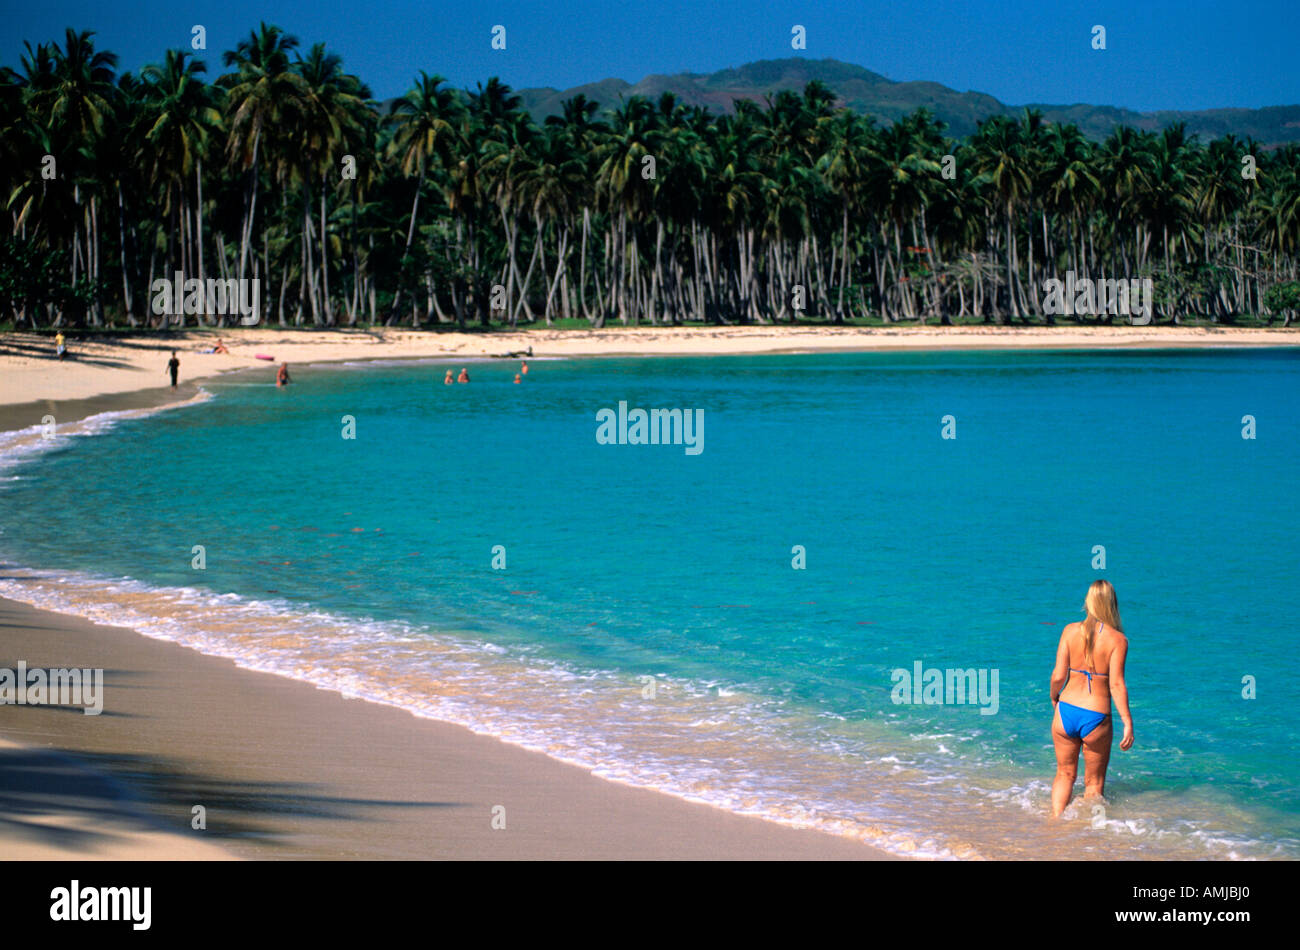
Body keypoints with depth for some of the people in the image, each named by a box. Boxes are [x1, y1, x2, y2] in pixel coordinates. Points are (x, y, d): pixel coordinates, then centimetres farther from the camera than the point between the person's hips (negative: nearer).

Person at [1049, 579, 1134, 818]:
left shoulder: (1070, 631, -3)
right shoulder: (1118, 639, -9)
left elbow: (1058, 675, -5)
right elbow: (1116, 684, -13)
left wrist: (1054, 698, 15)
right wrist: (1128, 723, -9)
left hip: (1066, 711, 2)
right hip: (1097, 717, -2)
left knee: (1065, 774, 19)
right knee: (1094, 782, 14)